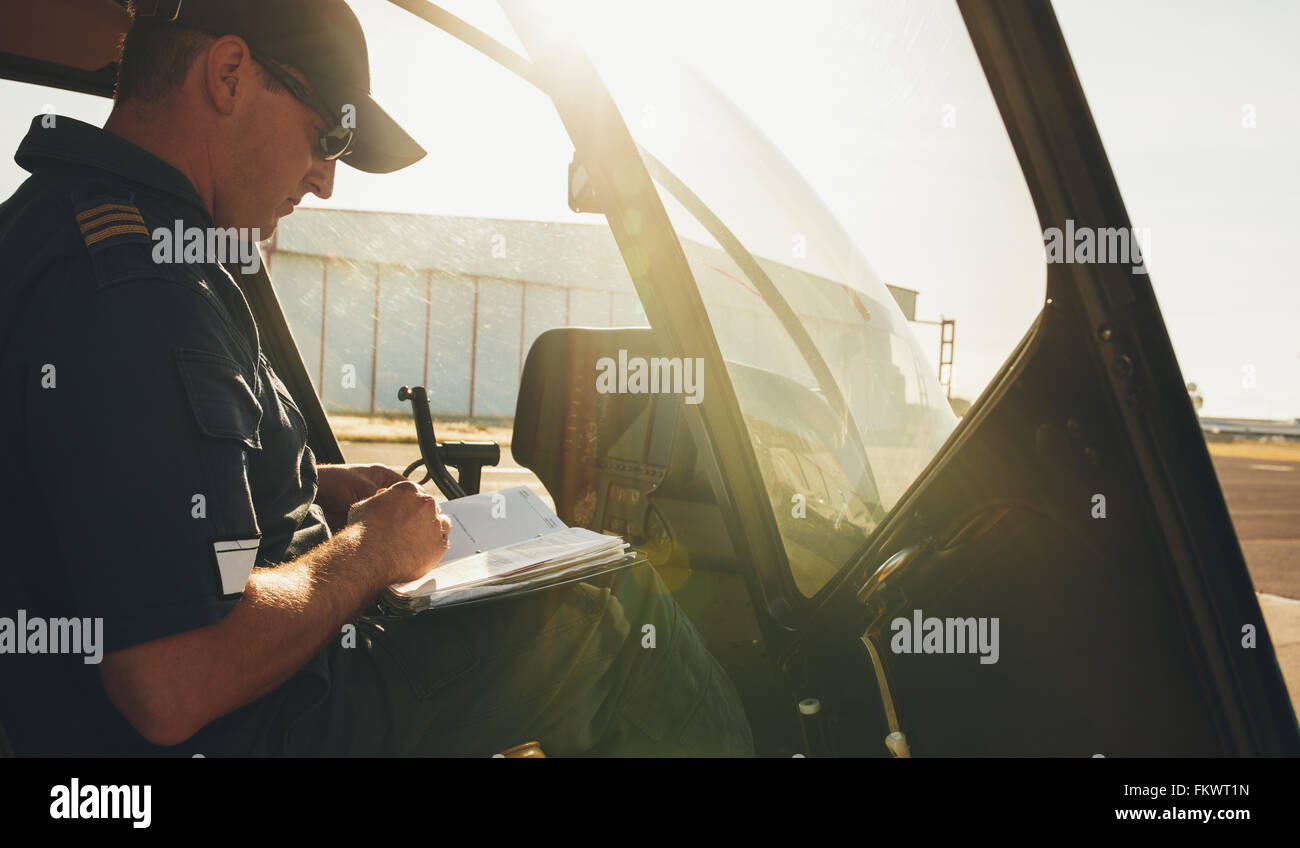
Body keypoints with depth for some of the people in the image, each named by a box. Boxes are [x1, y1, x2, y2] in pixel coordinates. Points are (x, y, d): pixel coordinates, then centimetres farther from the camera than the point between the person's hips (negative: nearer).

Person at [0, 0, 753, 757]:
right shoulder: (135, 292, -27)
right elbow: (174, 691, -31)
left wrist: (315, 489, 9)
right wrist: (369, 551, -15)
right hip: (232, 730, -10)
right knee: (618, 610, -8)